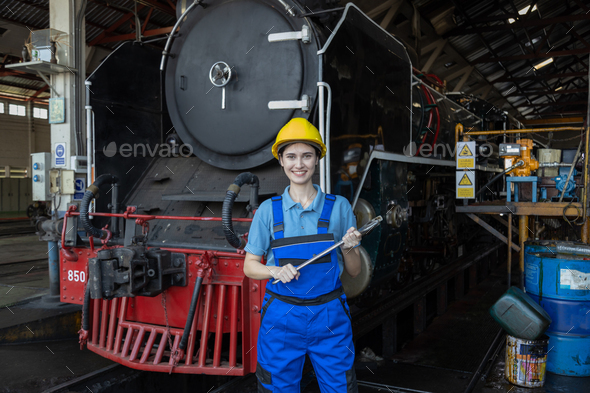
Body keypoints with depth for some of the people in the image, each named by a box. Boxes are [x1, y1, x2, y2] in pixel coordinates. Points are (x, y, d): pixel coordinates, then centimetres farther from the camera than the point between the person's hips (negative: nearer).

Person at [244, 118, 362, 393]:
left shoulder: (339, 207, 0)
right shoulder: (268, 210, 0)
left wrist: (350, 248, -15)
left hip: (330, 318, 0)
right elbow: (249, 266, 3)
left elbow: (354, 272, 5)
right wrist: (276, 270, -16)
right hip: (281, 318, 0)